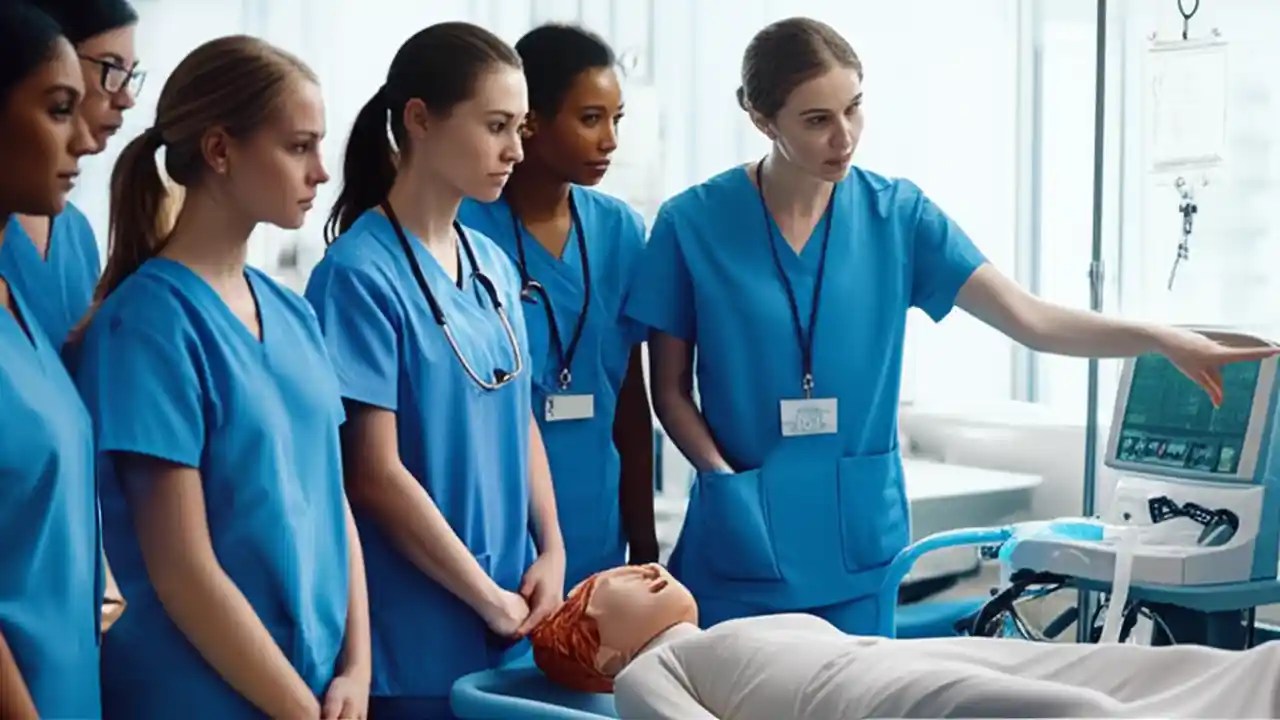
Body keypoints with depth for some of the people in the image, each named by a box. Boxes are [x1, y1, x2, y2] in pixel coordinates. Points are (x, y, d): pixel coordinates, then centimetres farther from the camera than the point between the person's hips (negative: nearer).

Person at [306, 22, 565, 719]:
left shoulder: (493, 264, 5)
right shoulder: (360, 274, -15)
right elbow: (375, 474, -17)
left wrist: (551, 551, 1)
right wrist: (489, 599, -11)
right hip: (416, 635, -6)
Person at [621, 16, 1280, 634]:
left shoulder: (897, 214, -1)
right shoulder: (693, 224, -5)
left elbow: (1029, 319, -6)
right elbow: (670, 391, 1)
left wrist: (1163, 339, -18)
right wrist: (726, 477, -13)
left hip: (861, 536, 2)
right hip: (744, 542, -1)